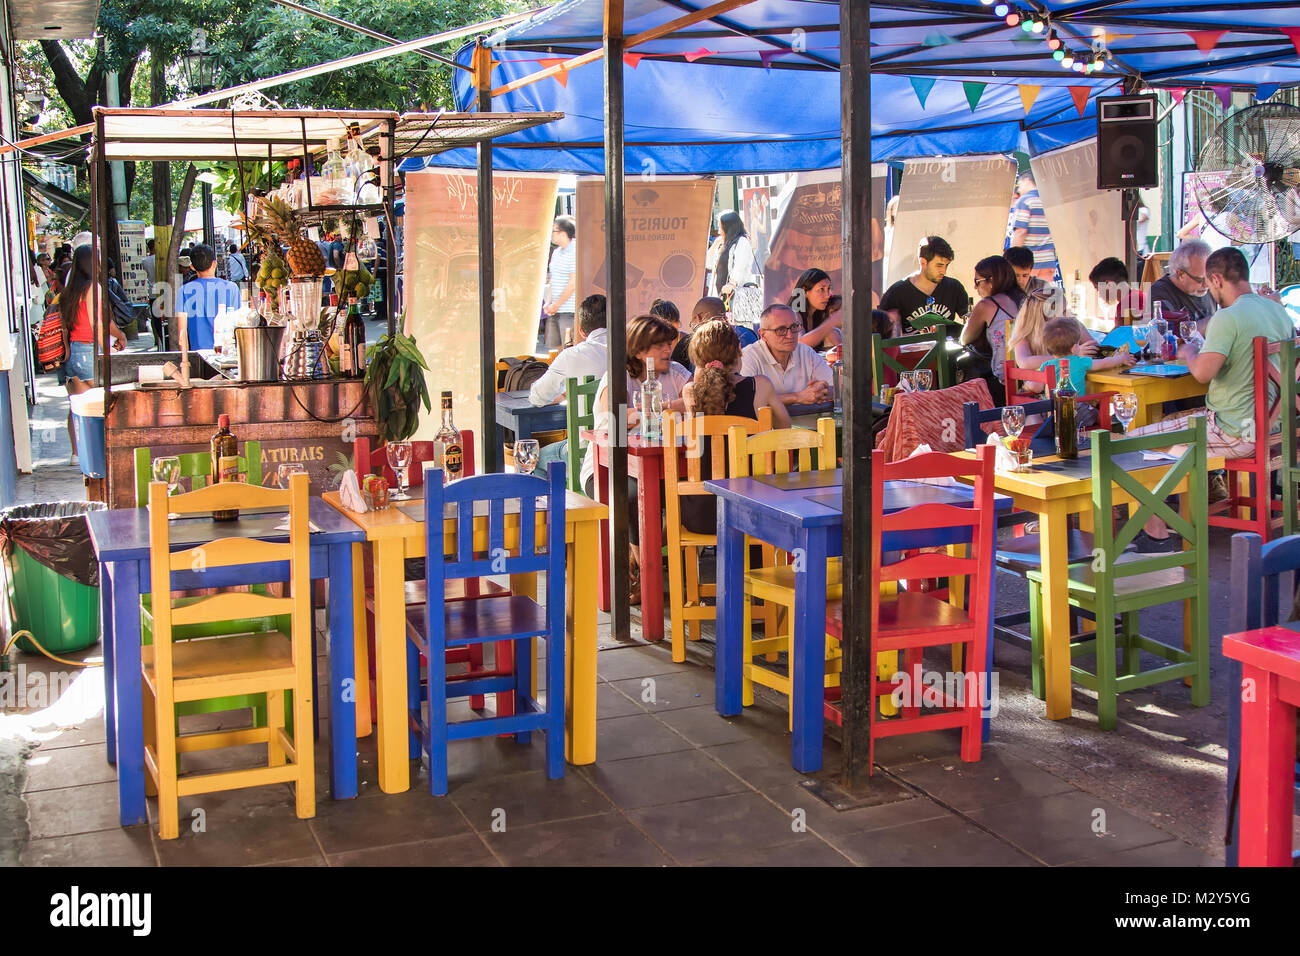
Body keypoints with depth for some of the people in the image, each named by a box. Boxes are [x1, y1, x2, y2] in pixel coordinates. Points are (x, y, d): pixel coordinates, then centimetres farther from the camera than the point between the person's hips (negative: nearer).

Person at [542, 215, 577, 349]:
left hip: (569, 312, -8)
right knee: (553, 348, 10)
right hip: (554, 311, 8)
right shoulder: (556, 252, 15)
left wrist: (555, 306, -10)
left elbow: (572, 284, -15)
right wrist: (548, 303, 5)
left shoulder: (575, 252, -12)